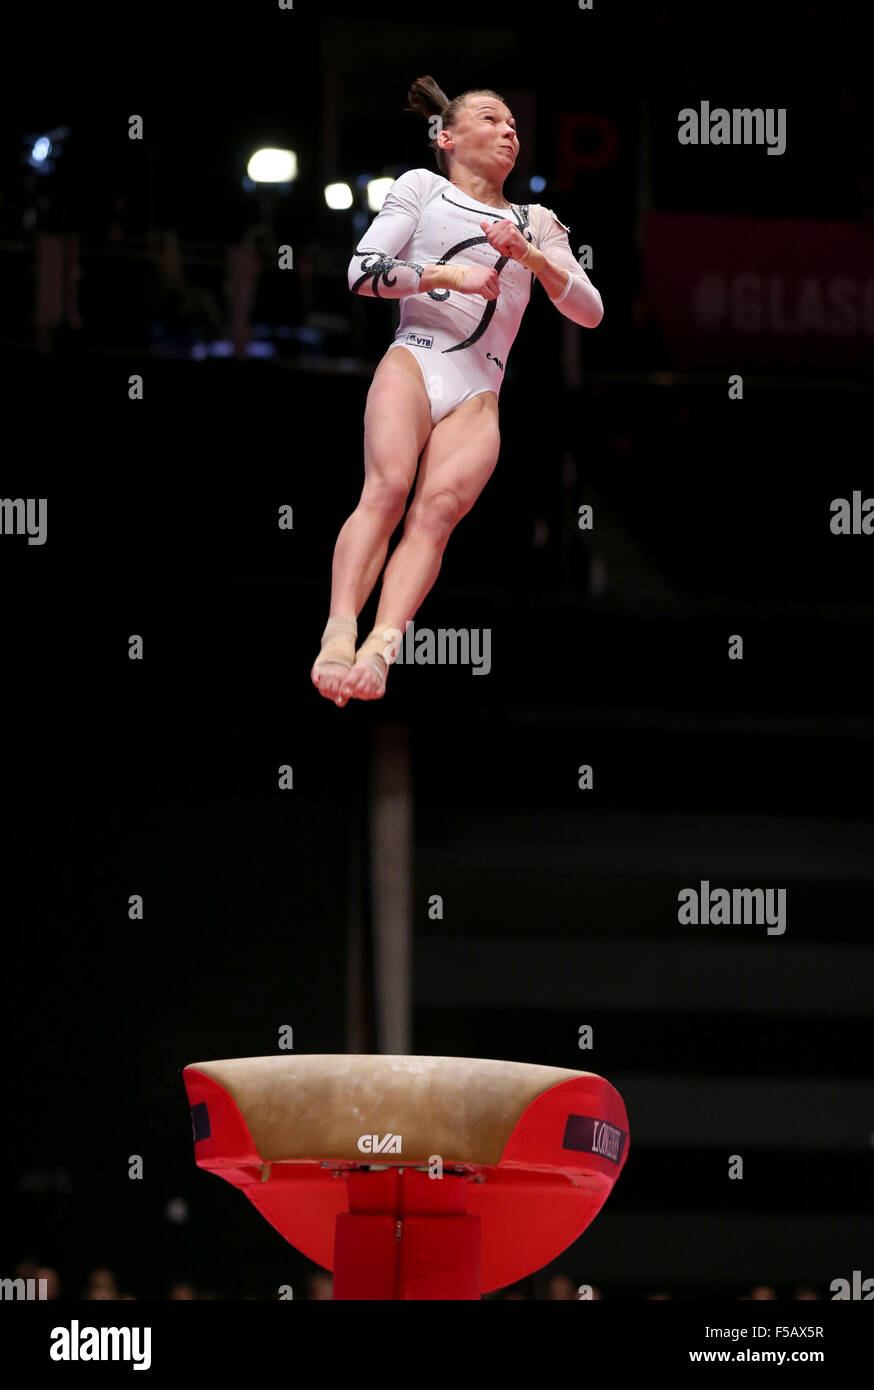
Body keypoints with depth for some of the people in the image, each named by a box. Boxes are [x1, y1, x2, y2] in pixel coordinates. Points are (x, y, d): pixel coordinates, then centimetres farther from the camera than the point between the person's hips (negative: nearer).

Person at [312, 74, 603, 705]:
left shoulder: (536, 222, 25)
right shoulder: (423, 187, 17)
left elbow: (590, 312, 14)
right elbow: (362, 270, 5)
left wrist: (530, 256, -2)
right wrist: (448, 275, -7)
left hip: (478, 394, 2)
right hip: (413, 360, -2)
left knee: (438, 510, -23)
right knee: (387, 487, -27)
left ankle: (381, 649, -42)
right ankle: (339, 635, -41)